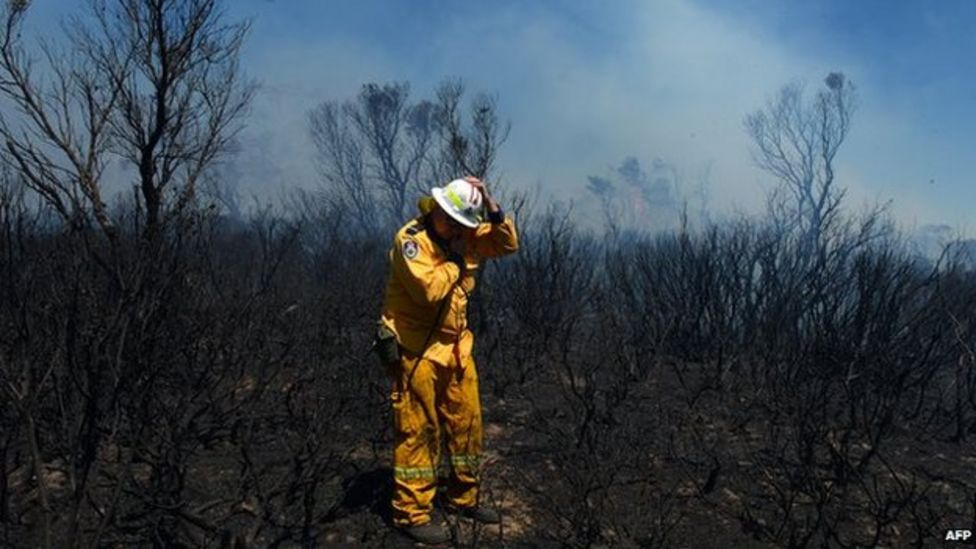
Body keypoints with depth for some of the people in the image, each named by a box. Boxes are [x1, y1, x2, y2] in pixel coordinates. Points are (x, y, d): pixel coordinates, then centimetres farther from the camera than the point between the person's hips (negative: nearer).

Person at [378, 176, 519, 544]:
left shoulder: (464, 235, 5)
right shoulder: (411, 238, -17)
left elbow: (508, 244, 5)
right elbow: (429, 289, -29)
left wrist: (492, 207, -8)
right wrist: (455, 258, -15)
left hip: (456, 348, 8)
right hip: (417, 351, -7)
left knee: (467, 424, 15)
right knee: (418, 432, 0)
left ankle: (464, 497, 33)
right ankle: (411, 514, 14)